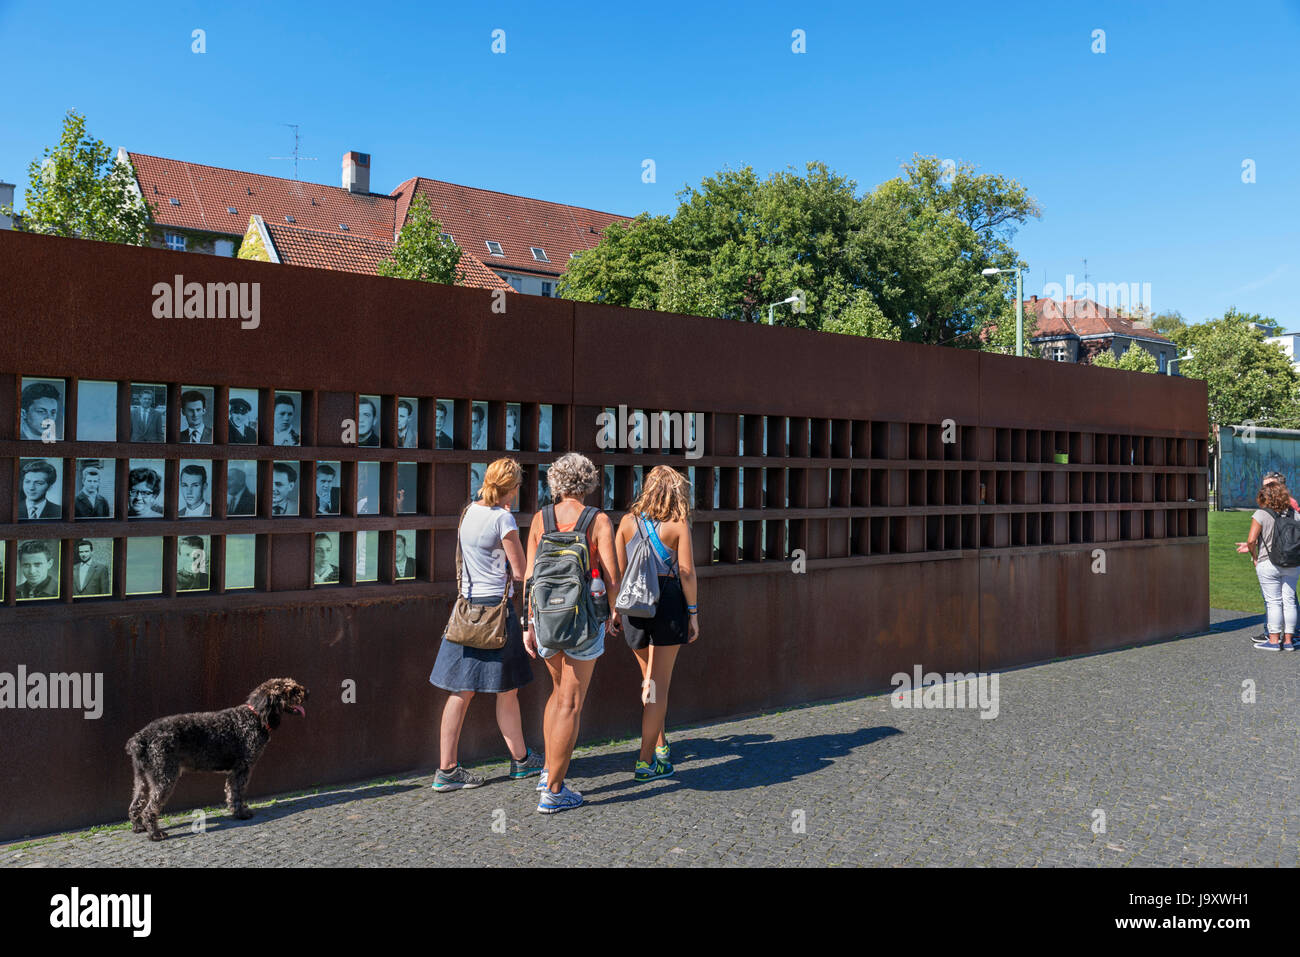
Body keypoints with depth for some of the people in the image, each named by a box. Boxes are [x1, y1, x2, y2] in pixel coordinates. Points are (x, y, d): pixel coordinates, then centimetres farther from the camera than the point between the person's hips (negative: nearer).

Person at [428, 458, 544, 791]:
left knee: (461, 692, 8)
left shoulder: (469, 510, 7)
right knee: (507, 691, 9)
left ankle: (447, 770, 12)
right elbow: (520, 572, -11)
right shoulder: (503, 519, -15)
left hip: (467, 606, 7)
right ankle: (521, 759, 26)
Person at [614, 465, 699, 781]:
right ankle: (646, 761, 5)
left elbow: (619, 570, 4)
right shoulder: (679, 523, -5)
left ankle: (660, 743, 33)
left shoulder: (628, 521, 4)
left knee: (649, 679, 21)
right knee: (659, 684, 3)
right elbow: (686, 572, -8)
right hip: (668, 601, -4)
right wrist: (693, 612, -1)